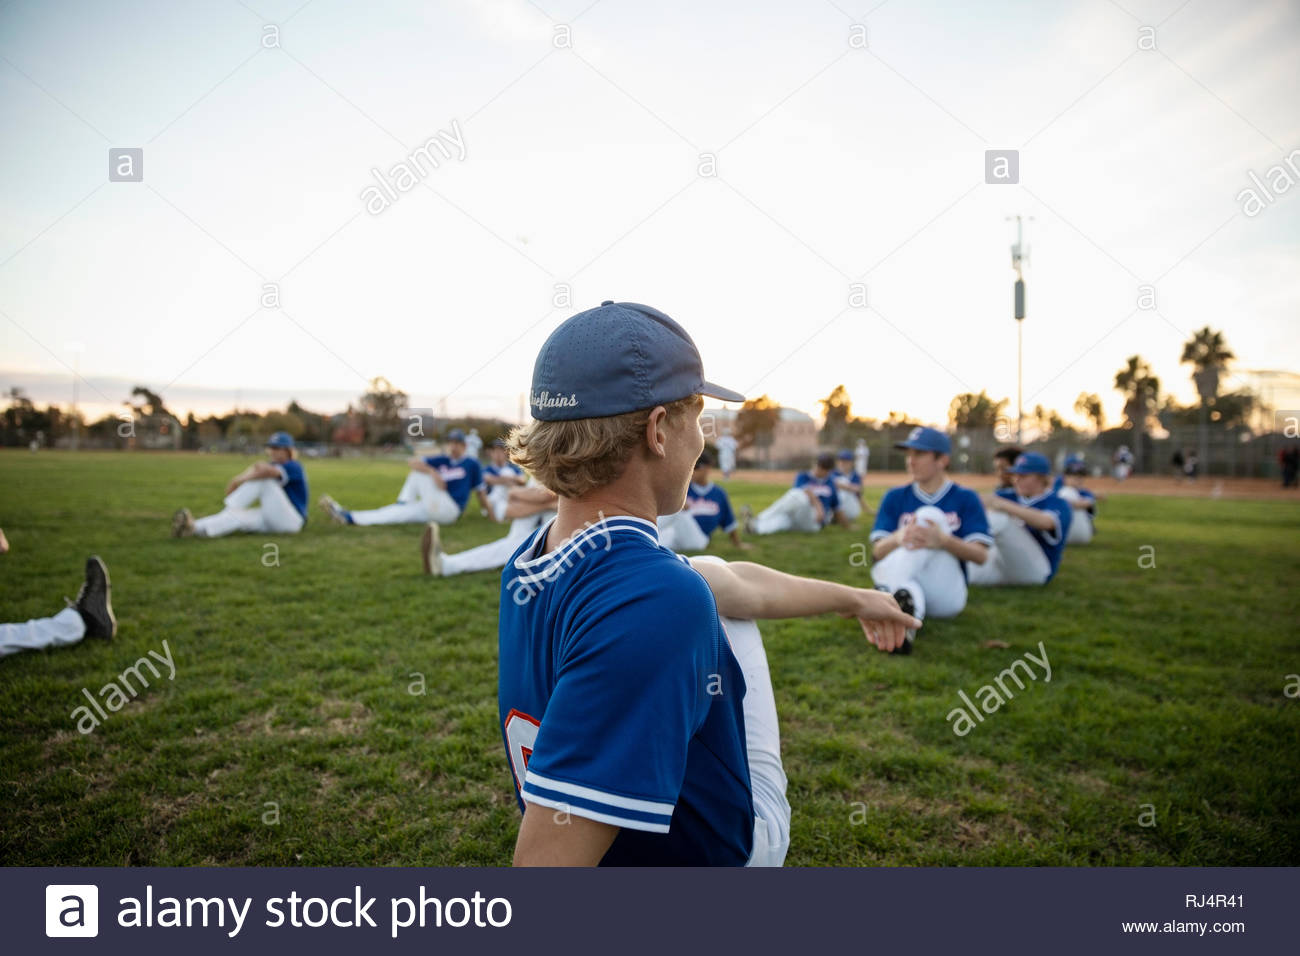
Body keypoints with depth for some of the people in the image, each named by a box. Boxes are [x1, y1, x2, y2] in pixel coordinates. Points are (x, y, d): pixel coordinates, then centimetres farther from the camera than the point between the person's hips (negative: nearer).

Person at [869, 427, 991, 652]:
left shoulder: (965, 499, 8)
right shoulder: (895, 497, 14)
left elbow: (981, 555, -5)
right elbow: (877, 552, 2)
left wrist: (943, 540, -27)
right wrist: (898, 538, -24)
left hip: (947, 596, -2)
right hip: (906, 583, 2)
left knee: (929, 515, -25)